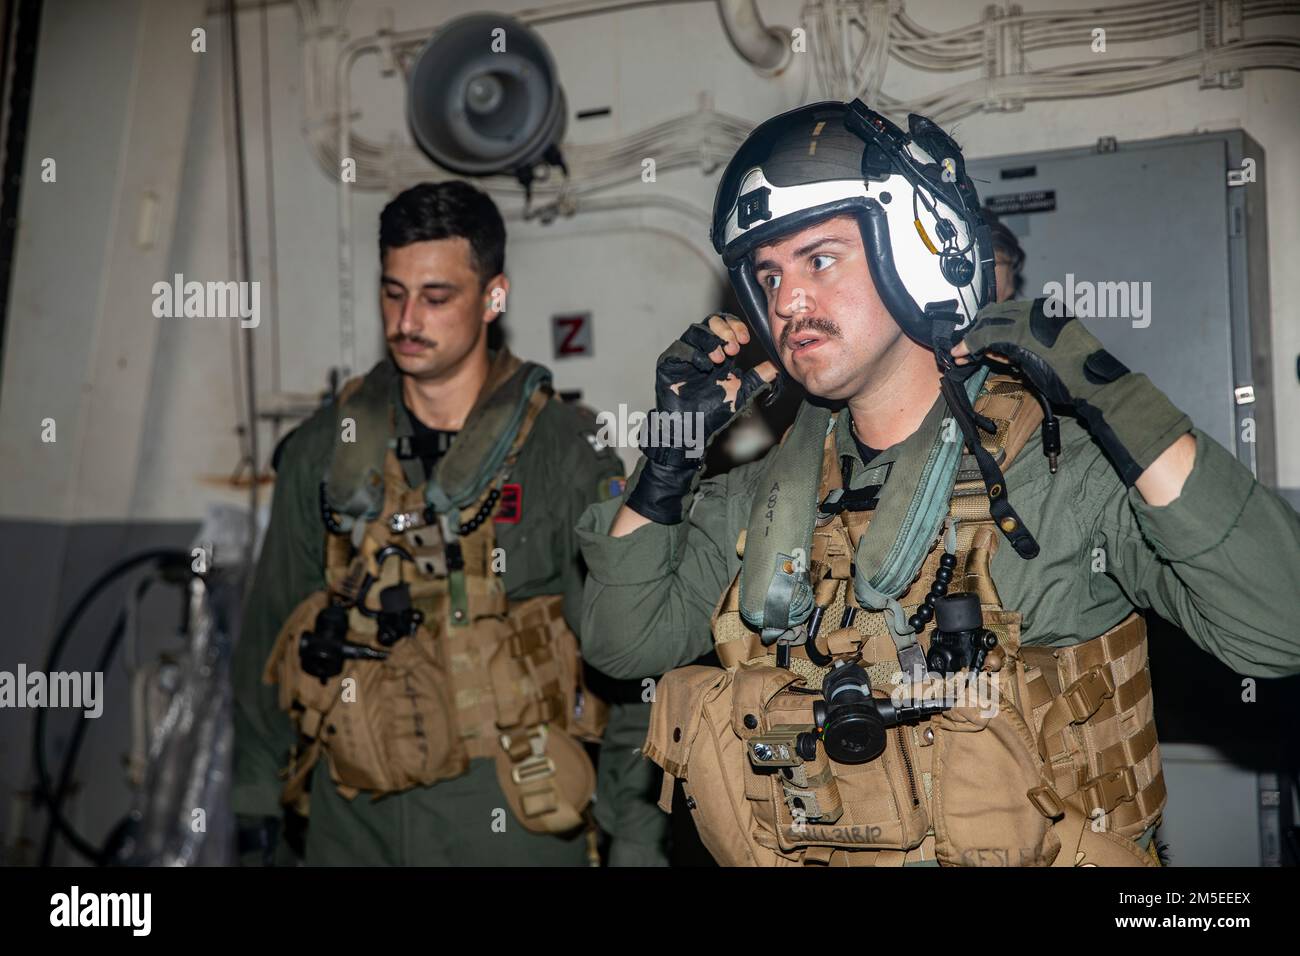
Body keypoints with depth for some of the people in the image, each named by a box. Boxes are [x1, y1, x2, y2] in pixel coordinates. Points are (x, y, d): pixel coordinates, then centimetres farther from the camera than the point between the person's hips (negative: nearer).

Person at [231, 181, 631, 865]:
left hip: (510, 819, -3)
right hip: (352, 819, 3)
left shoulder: (567, 456, -7)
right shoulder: (324, 450, 2)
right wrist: (255, 803, 11)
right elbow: (270, 634, 10)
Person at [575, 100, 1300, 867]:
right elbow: (625, 640, 11)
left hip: (1042, 851, -3)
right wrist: (669, 452, 1)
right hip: (797, 852, 3)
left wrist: (1119, 404, -22)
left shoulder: (1065, 458, -9)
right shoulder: (771, 494, 8)